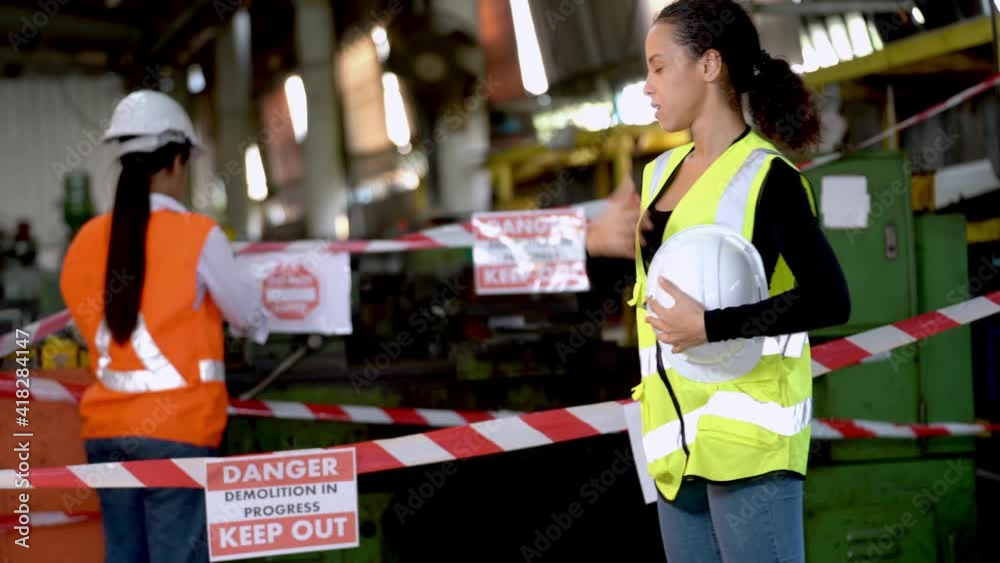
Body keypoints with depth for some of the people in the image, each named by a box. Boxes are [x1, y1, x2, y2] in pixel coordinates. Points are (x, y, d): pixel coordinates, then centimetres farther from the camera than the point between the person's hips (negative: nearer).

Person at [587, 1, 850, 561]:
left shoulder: (766, 177, -10)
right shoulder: (662, 172, 12)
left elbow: (830, 300, -18)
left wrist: (711, 326, -22)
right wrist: (602, 240, 0)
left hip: (748, 431, -7)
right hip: (678, 434, 8)